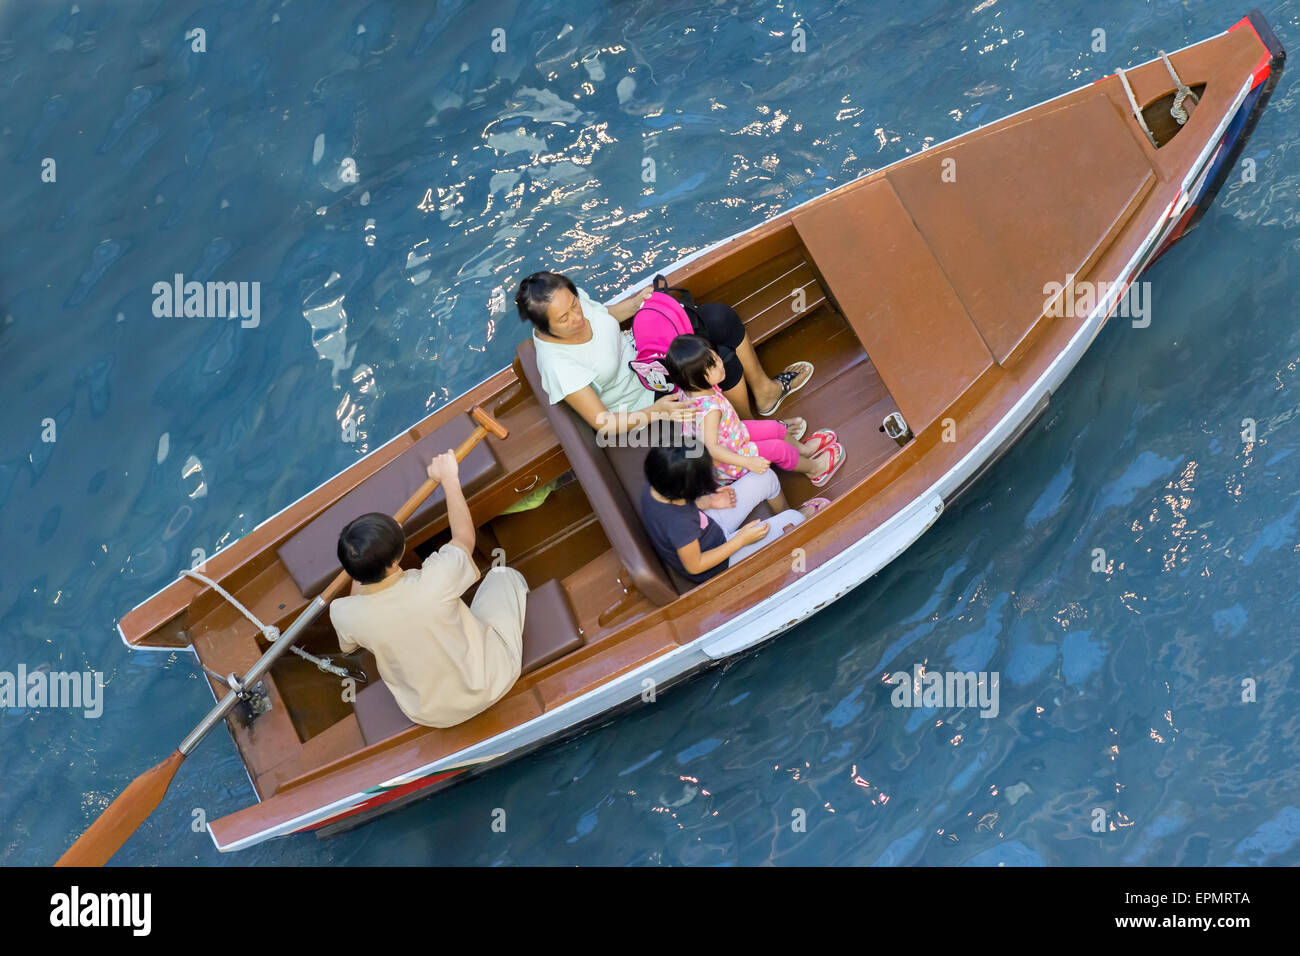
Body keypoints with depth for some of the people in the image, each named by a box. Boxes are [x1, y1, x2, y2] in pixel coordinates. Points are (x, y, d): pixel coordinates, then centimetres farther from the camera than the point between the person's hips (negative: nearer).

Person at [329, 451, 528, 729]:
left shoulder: (342, 614, -27)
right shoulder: (436, 581, -38)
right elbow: (464, 537, -13)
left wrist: (357, 585, 11)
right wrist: (449, 478, -3)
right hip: (491, 684, -3)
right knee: (505, 575, 17)